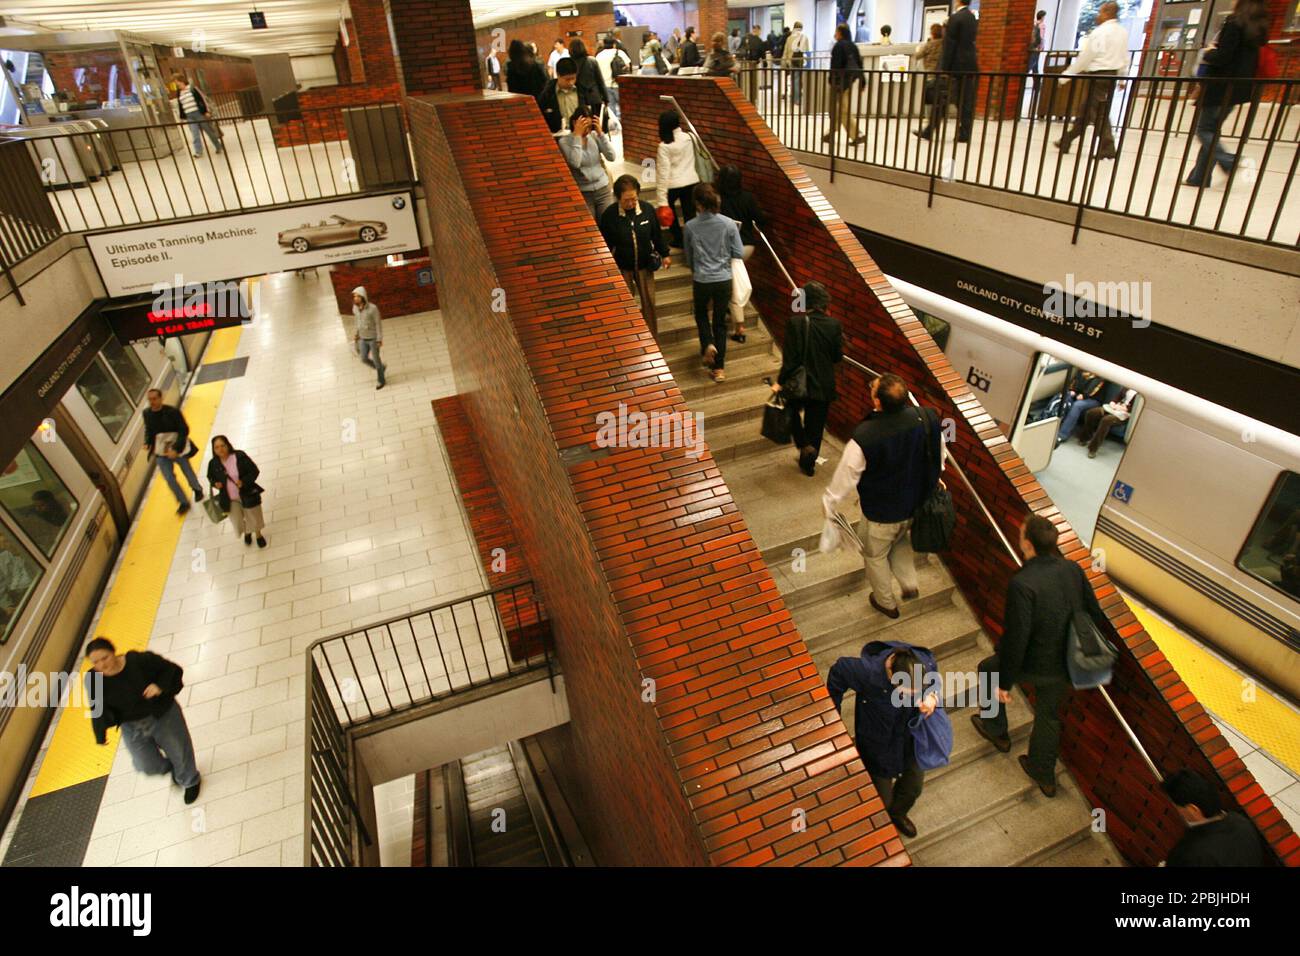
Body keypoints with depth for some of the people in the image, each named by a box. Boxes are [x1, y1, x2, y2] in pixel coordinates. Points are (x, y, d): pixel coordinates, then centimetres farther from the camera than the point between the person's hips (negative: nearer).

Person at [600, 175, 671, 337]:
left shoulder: (648, 209, -13)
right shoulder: (608, 215, -19)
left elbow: (657, 234, 2)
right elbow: (604, 244, -9)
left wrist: (664, 254, 8)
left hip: (645, 265, 2)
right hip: (621, 268, -2)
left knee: (649, 303, 13)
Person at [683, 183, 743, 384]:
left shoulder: (690, 227, -8)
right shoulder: (729, 224, -8)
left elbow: (688, 257, 5)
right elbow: (739, 254, -4)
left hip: (701, 280, -1)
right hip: (724, 279, 1)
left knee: (701, 314, 27)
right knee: (720, 322, 13)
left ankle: (708, 344, 2)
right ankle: (719, 368, 16)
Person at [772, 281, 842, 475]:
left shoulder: (795, 323, -16)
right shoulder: (833, 324, -8)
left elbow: (790, 357, -17)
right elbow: (838, 356, -1)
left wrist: (780, 382, -10)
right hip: (824, 385, 2)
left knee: (792, 412, 26)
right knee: (816, 424, 17)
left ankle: (805, 446, 8)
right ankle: (809, 464, 29)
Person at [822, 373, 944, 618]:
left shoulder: (864, 437, -36)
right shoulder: (928, 419, -22)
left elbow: (846, 477, -21)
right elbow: (939, 456, -1)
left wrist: (828, 505, -2)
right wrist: (933, 480, 20)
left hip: (881, 514, -4)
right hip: (916, 504, 4)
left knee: (875, 555, 25)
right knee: (901, 541, 37)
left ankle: (887, 603, 45)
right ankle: (910, 583, 36)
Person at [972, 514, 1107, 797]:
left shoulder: (1022, 584, -31)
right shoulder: (1073, 569, -10)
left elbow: (1016, 639, -27)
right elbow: (1095, 615, 1)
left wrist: (1003, 682, -14)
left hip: (1035, 665, -6)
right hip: (1067, 666, 6)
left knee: (988, 670, 25)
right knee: (1048, 714, 27)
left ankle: (995, 730, 45)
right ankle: (1044, 775, 48)